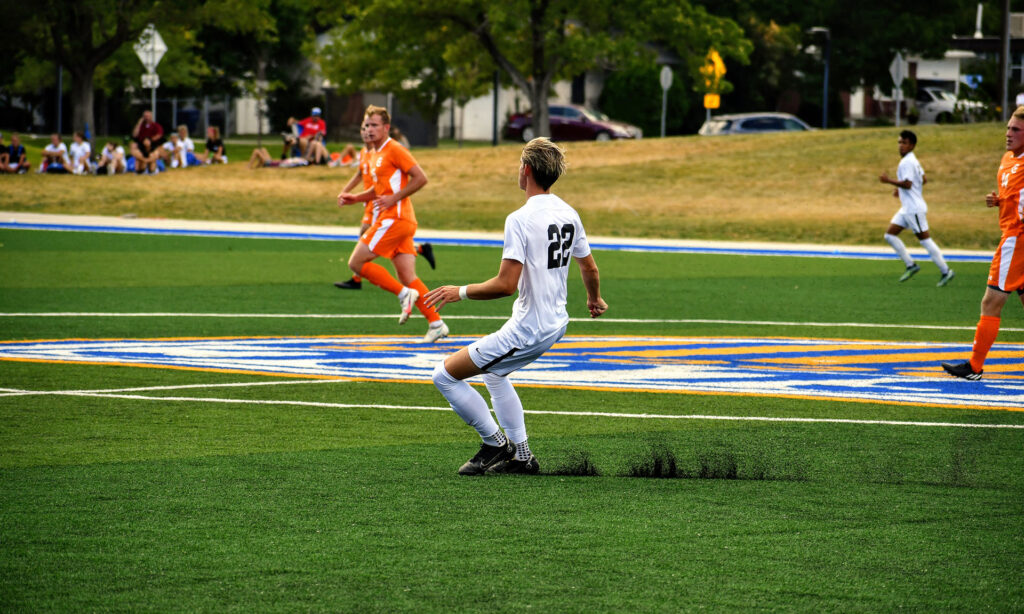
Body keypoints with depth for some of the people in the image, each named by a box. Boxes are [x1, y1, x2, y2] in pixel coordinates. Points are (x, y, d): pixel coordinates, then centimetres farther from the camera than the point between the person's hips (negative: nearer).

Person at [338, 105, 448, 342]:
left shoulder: (394, 150, -8)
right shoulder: (374, 155, 20)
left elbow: (420, 178, -13)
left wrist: (394, 198, -17)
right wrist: (355, 198, 17)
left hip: (395, 218, -9)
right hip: (389, 219, 9)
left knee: (356, 262, -9)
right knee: (408, 277, 5)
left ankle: (404, 294, -9)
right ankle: (436, 324, 3)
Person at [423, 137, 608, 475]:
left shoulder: (520, 219, -20)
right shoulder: (569, 214, 4)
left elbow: (507, 284, -25)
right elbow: (589, 269, 16)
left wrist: (460, 292, -11)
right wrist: (594, 300, 37)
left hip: (528, 330, -9)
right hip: (556, 323, 9)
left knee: (445, 374, -1)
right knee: (493, 372, 33)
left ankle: (495, 444, 6)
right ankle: (521, 456, 31)